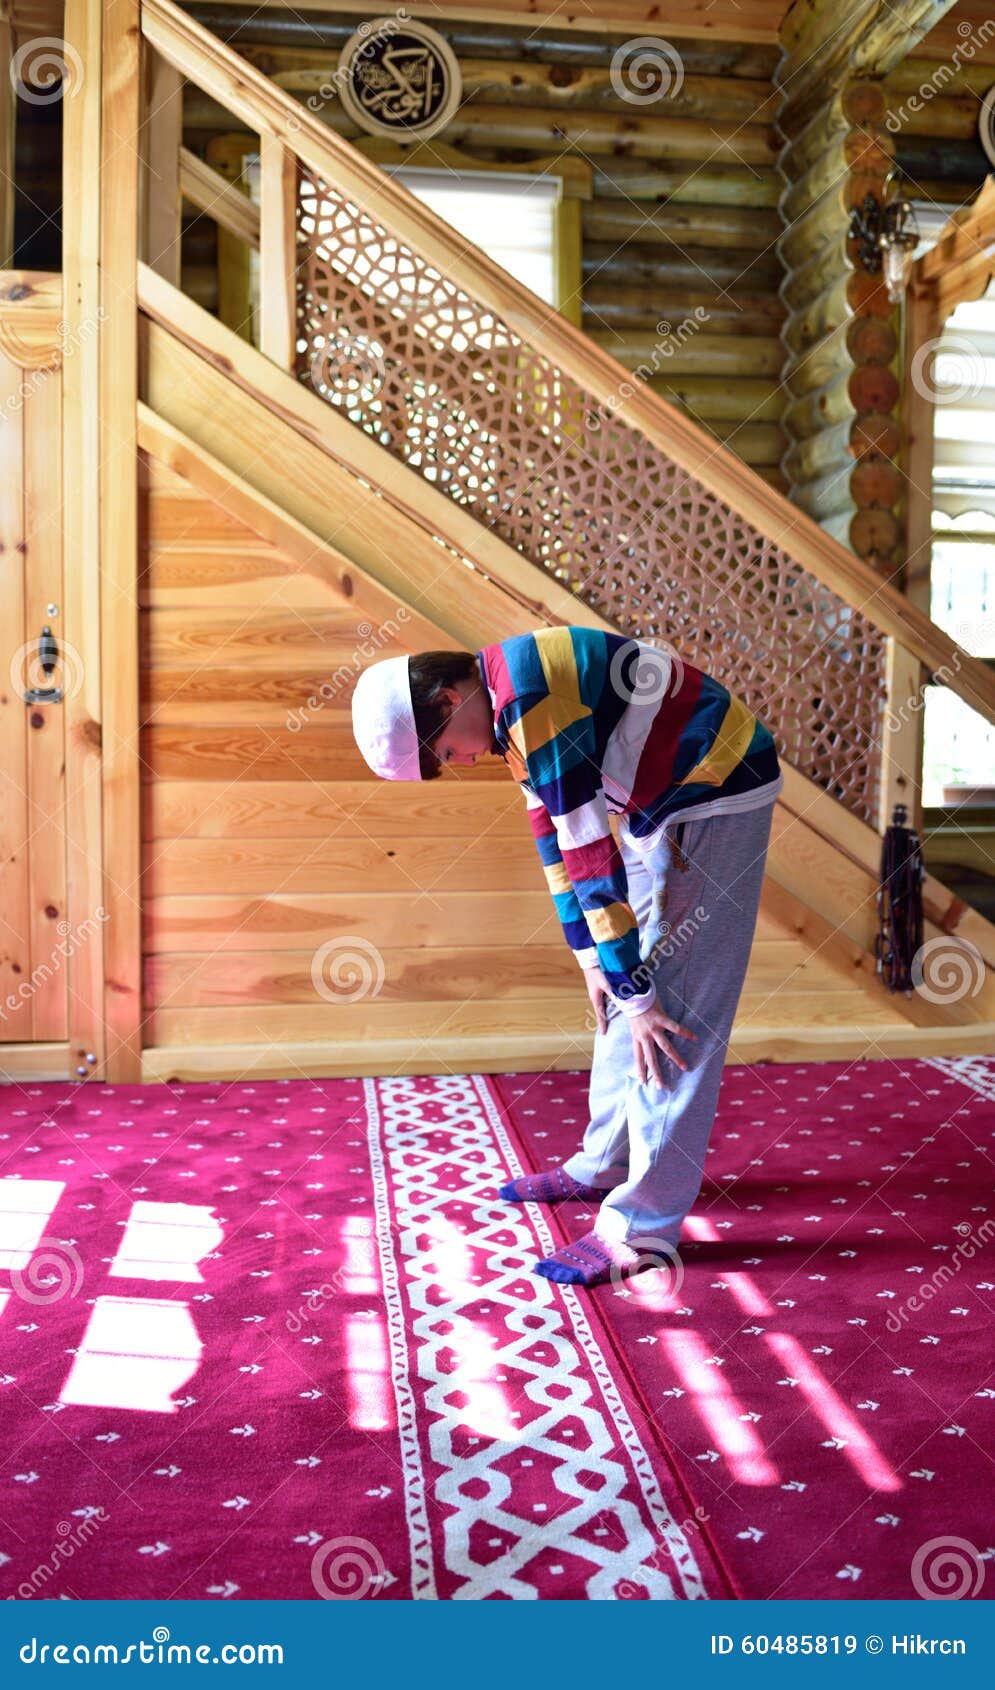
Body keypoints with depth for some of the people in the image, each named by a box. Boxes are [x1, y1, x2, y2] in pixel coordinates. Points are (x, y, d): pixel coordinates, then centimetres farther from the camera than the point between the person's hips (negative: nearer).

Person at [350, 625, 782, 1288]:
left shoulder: (531, 696, -25)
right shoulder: (512, 707, 6)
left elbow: (591, 850, -24)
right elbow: (556, 835, 11)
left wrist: (633, 994, -19)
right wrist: (594, 960, 12)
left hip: (719, 793, -10)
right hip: (663, 806, 10)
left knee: (676, 1016, -9)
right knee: (625, 1005, 14)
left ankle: (644, 1225, -3)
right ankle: (605, 1165, 27)